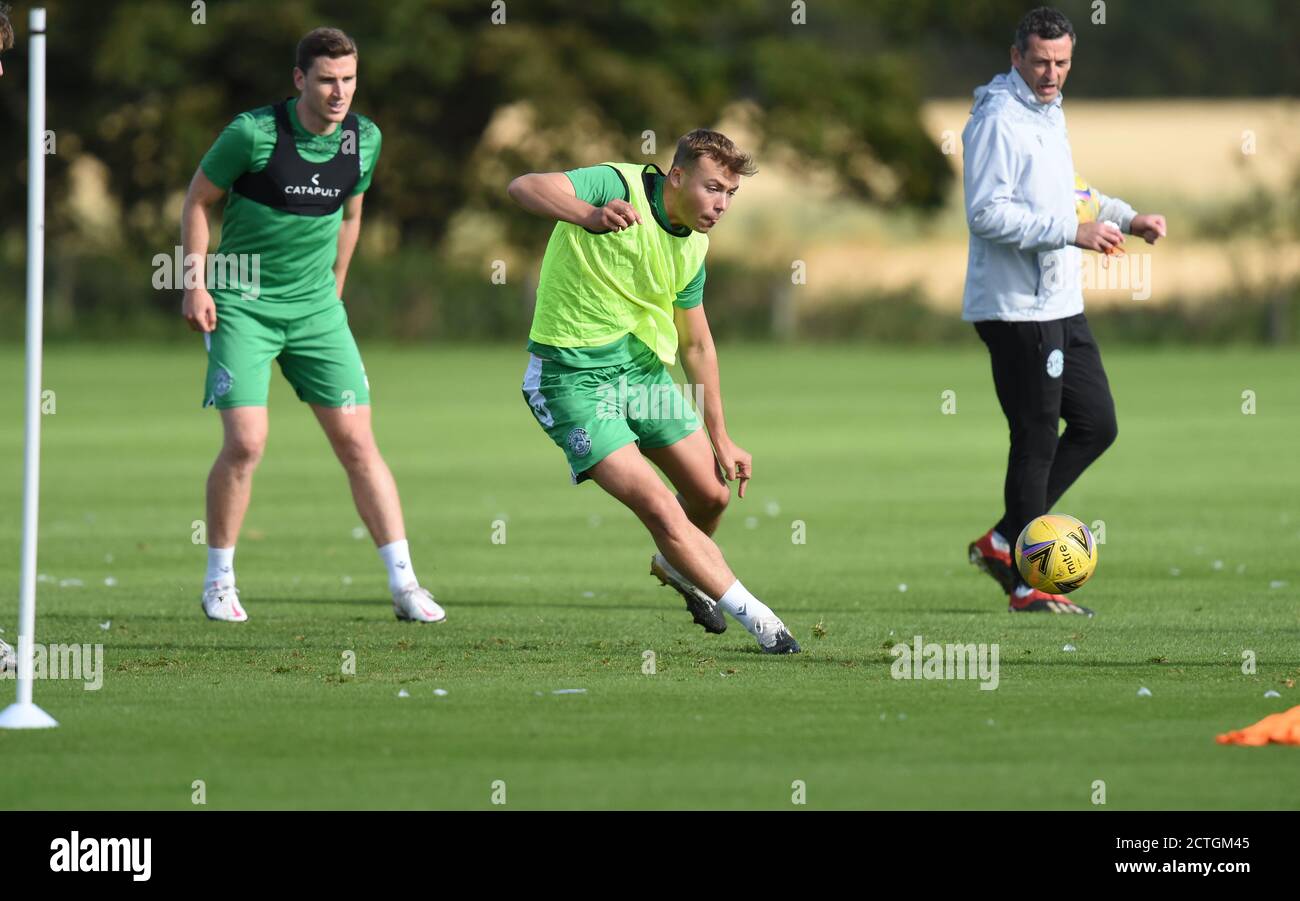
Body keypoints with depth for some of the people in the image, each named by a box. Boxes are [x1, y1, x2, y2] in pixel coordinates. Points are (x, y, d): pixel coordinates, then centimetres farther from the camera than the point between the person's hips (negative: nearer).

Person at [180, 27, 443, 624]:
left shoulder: (363, 140, -1)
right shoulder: (253, 133, -15)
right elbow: (198, 199, -2)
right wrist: (195, 284, -6)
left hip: (315, 307, 4)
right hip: (242, 305, -4)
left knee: (357, 442, -3)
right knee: (245, 442, -14)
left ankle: (404, 585, -1)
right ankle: (219, 582, 4)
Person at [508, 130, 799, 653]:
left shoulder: (693, 246, 3)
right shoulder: (617, 187, -20)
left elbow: (696, 345, 15)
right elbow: (524, 188, -36)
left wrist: (720, 438, 14)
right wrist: (592, 214, -56)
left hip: (642, 365, 7)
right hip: (572, 376, -7)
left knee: (712, 493, 8)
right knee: (659, 507, -14)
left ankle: (678, 566, 42)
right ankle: (755, 618, -4)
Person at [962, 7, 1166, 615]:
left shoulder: (1049, 112, 15)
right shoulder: (999, 120, -15)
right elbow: (987, 213, -23)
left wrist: (1125, 217, 15)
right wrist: (1073, 232, -26)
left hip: (1060, 305, 10)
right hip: (1017, 308, -10)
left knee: (1097, 423, 11)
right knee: (1036, 440, -5)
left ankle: (1001, 542, 17)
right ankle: (1028, 583, 3)